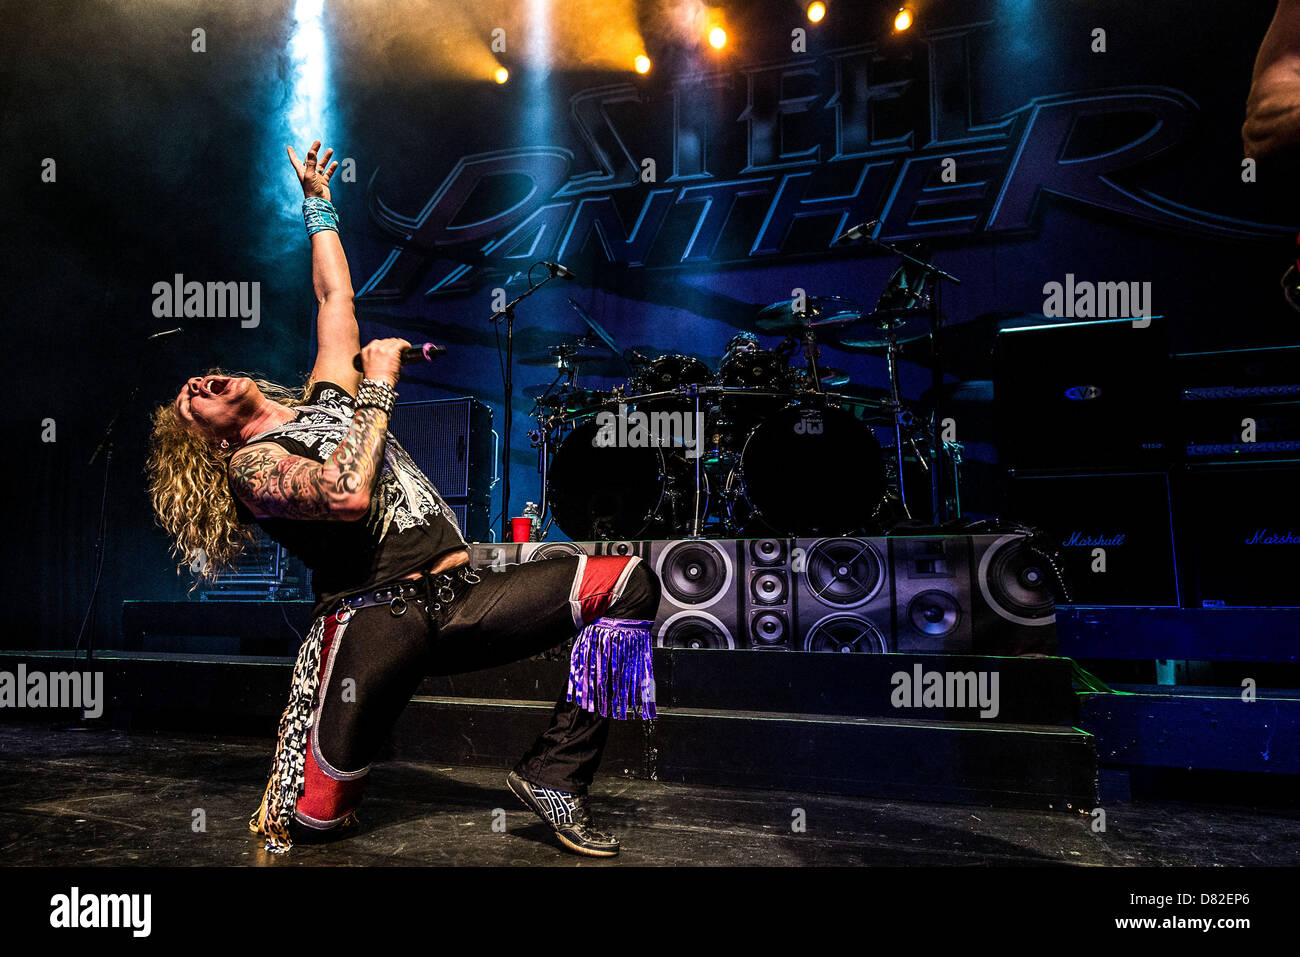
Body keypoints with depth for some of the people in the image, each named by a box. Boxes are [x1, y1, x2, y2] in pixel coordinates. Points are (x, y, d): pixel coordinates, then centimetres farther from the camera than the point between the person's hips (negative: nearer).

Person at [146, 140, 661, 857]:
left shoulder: (326, 396, 23)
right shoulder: (249, 466, 3)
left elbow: (336, 297, 31)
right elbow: (348, 494, -17)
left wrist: (318, 203, 41)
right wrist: (379, 386, -6)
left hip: (462, 595, 6)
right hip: (376, 619, -5)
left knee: (629, 583, -10)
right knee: (310, 821, -15)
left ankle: (552, 777, -8)